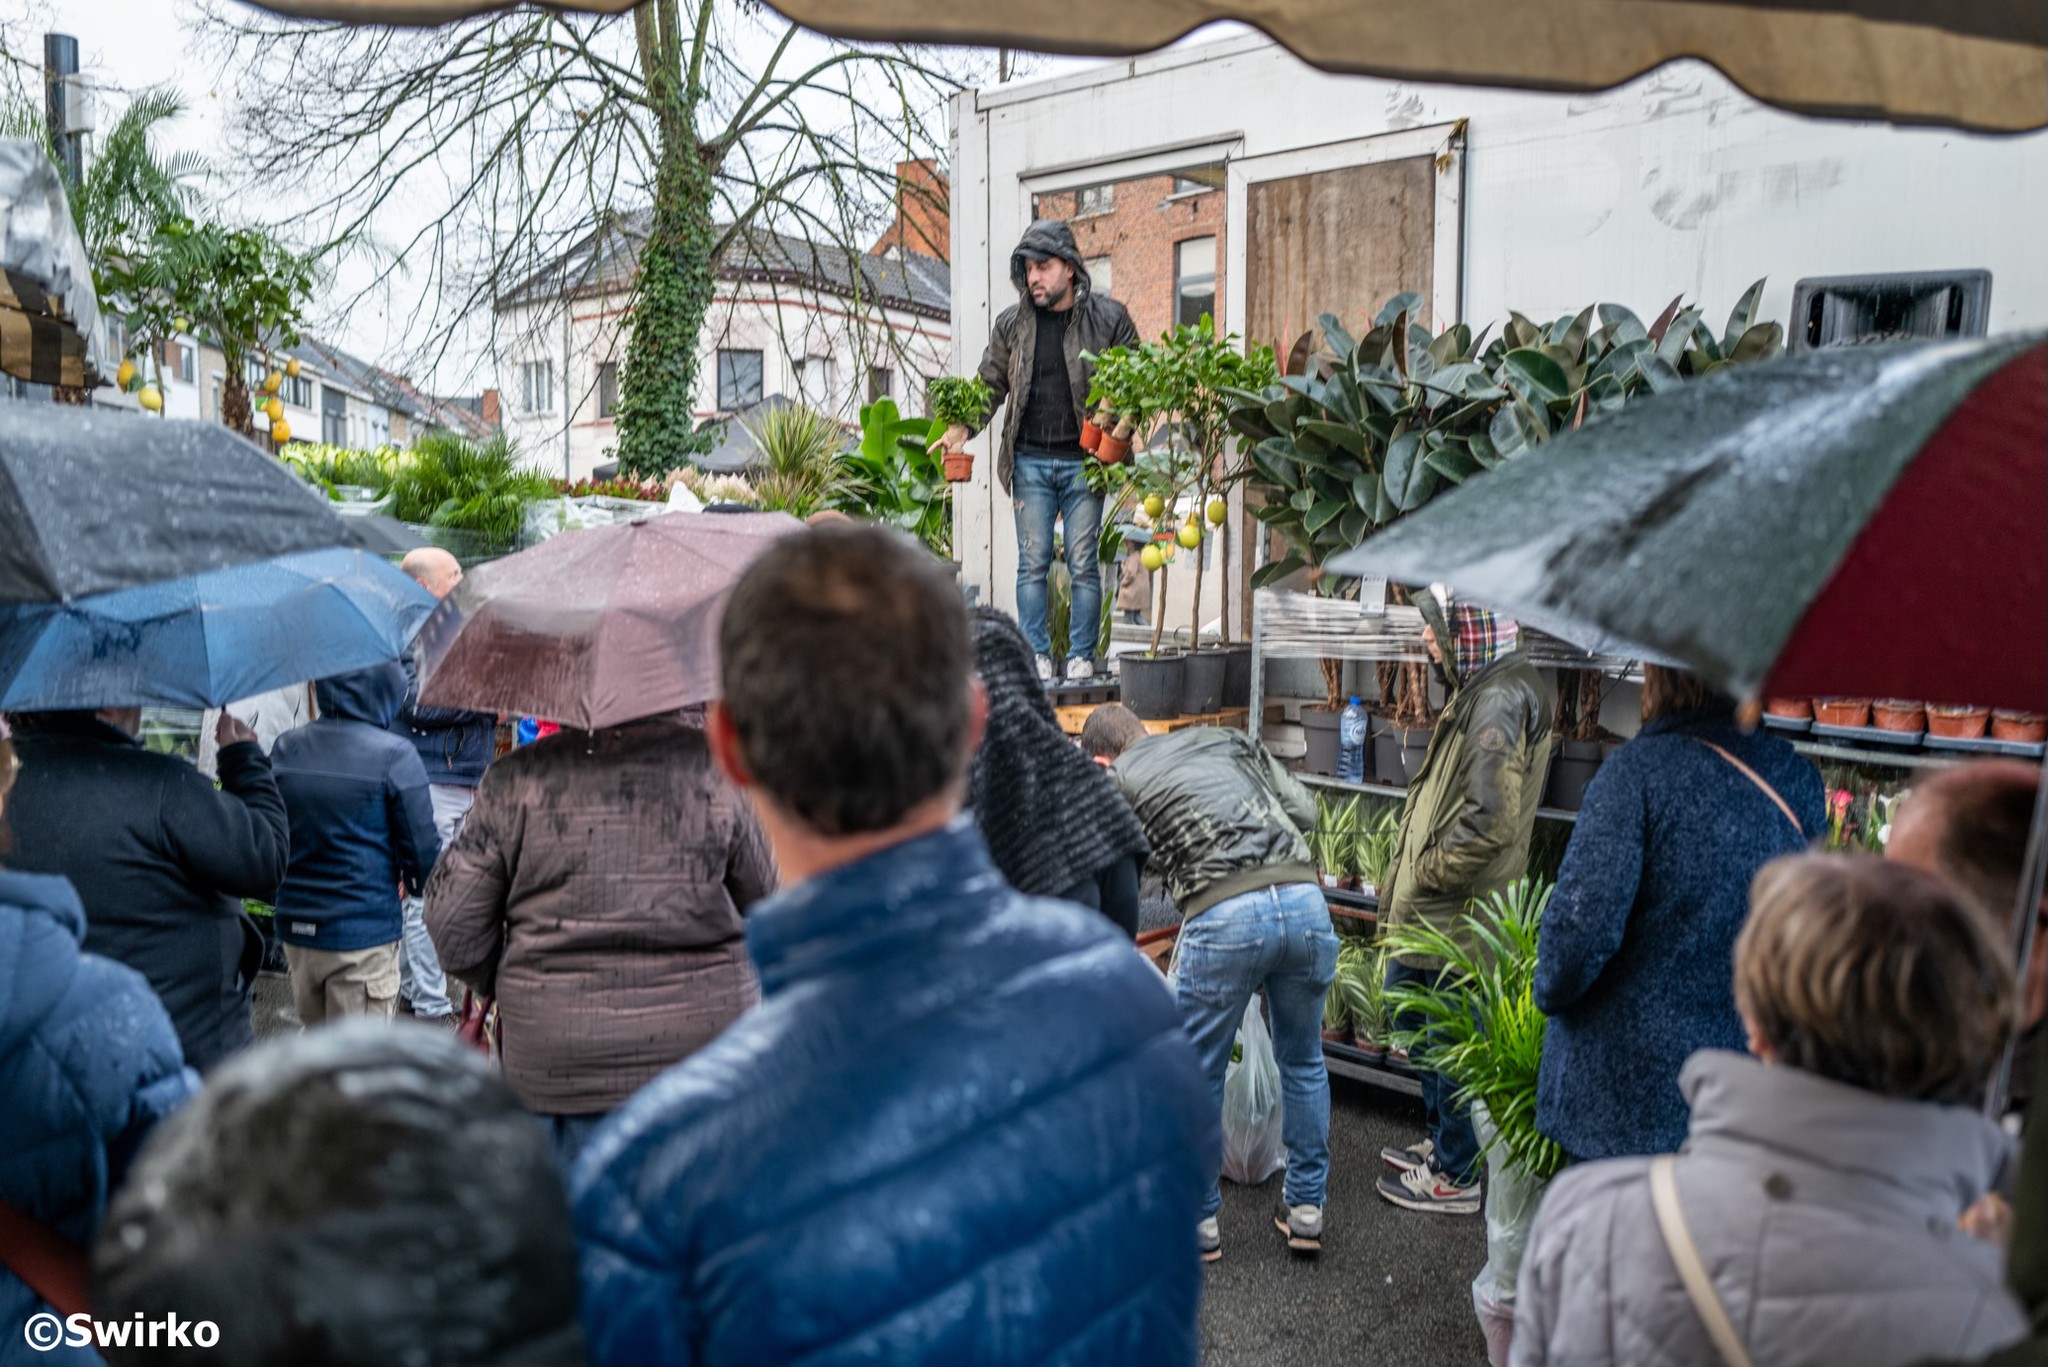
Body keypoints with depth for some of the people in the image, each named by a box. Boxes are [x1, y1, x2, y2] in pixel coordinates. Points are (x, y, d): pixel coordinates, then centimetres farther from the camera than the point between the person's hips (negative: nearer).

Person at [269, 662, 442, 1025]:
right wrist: (414, 882, 10)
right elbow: (422, 849, -12)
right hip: (364, 934, -6)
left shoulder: (285, 748, 1)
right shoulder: (394, 757, -16)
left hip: (293, 928, 6)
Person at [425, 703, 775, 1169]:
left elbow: (454, 925, -1)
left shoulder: (514, 781, -7)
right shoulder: (722, 765, -9)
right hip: (706, 1052, 0)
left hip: (559, 1070, 1)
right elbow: (768, 900, 0)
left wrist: (506, 987, 18)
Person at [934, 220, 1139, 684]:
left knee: (1083, 563, 2)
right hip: (1030, 460, 2)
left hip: (1084, 460, -2)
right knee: (1033, 561, 2)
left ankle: (1082, 656, 11)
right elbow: (991, 384, 14)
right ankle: (1037, 655, 10)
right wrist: (963, 428, -1)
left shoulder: (1109, 317, 1)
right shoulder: (1011, 323, 7)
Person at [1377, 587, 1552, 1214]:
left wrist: (1424, 875, -17)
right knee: (1413, 1015, 22)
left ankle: (1456, 1175, 21)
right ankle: (1443, 1142, 38)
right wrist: (1402, 883, 15)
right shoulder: (1481, 689, 11)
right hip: (1433, 910, 10)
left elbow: (1489, 822, -29)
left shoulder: (1501, 699, -21)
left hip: (1461, 915, -10)